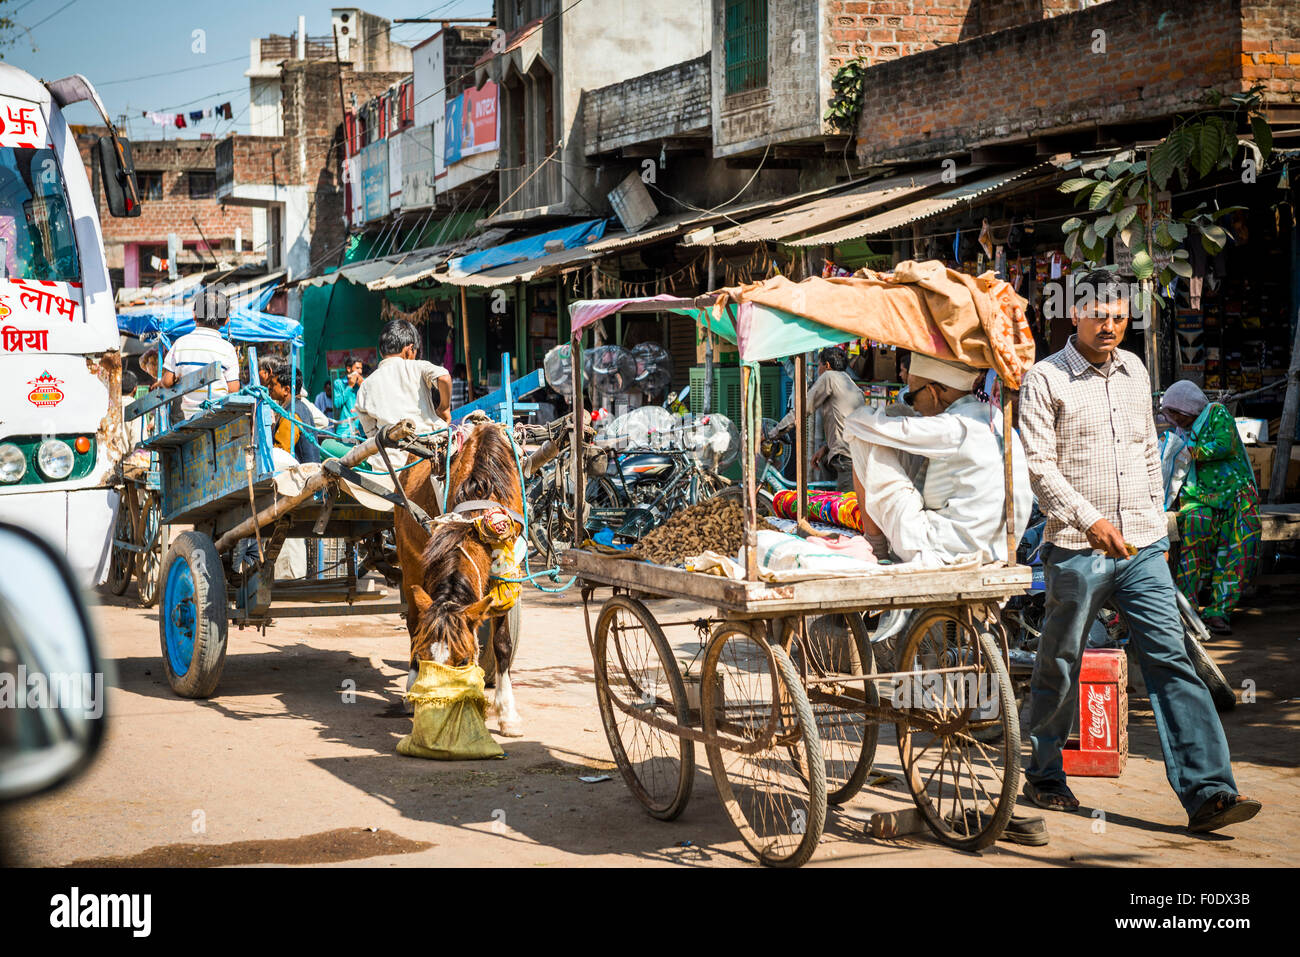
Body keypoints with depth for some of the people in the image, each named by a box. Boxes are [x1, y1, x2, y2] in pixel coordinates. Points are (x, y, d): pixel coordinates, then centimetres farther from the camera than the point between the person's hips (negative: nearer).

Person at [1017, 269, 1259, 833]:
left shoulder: (1134, 371, 15)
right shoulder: (1045, 379, -3)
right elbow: (1038, 464, -10)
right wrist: (1089, 518, -18)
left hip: (1141, 548, 4)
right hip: (1077, 551, -4)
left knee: (1171, 662, -5)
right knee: (1058, 667, 6)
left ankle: (1206, 792, -10)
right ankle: (1043, 776, 26)